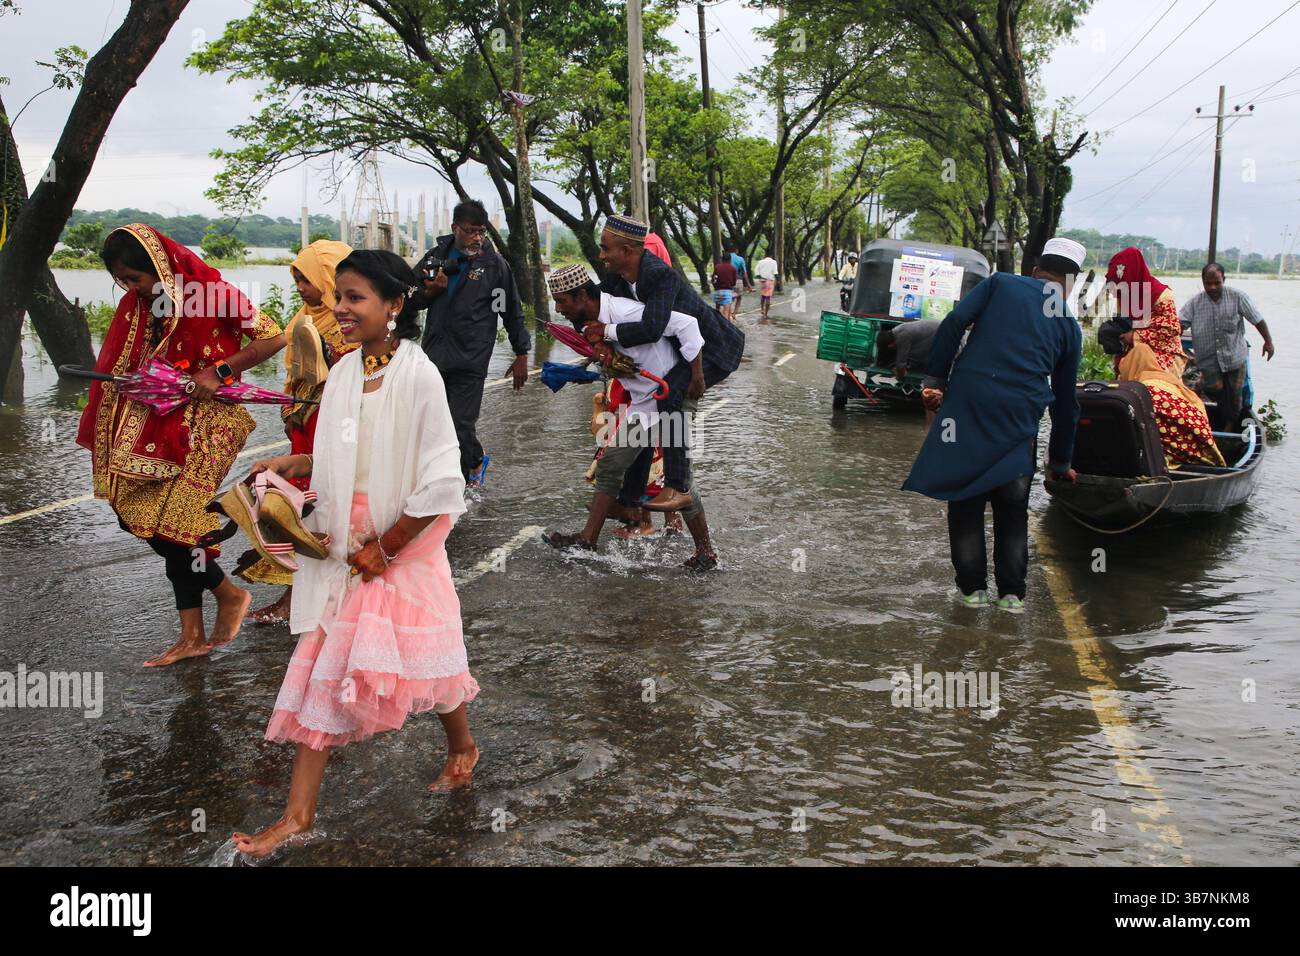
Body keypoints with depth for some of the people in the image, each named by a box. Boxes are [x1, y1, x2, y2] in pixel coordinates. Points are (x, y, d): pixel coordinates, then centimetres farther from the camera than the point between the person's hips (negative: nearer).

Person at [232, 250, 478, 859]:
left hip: (405, 546, -6)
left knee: (423, 657, 9)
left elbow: (440, 485, -18)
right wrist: (293, 464, 0)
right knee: (321, 668, 5)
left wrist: (384, 549, -14)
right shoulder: (343, 372, 3)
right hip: (346, 547, 6)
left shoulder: (418, 375, -17)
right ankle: (299, 813, 12)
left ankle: (462, 747, 40)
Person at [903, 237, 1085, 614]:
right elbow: (1066, 400, 22)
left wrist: (935, 379, 1)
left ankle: (972, 587, 12)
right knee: (1013, 511, 14)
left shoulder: (1001, 283, 12)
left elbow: (953, 323, -3)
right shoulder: (1069, 326, 18)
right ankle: (1011, 593, 15)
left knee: (965, 501, 9)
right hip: (1020, 415, 1)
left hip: (967, 399, -1)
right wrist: (1060, 462, 30)